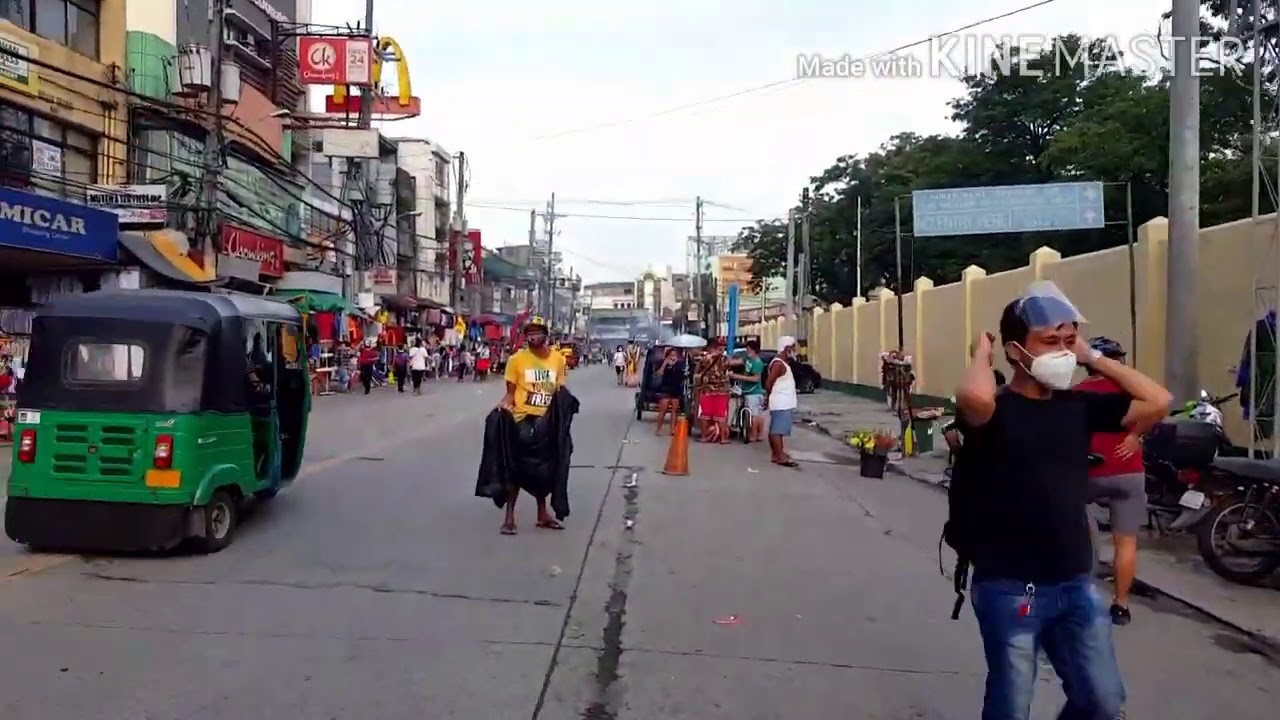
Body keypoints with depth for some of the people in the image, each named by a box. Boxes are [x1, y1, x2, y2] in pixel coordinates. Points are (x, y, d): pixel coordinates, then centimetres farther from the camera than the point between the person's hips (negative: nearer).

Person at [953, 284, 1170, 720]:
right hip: (1010, 590, -6)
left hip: (1076, 585, 6)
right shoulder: (995, 410, -13)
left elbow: (1158, 402, 3)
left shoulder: (1079, 406, 6)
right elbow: (973, 396, -37)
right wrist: (982, 353, -16)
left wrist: (1094, 358, 2)